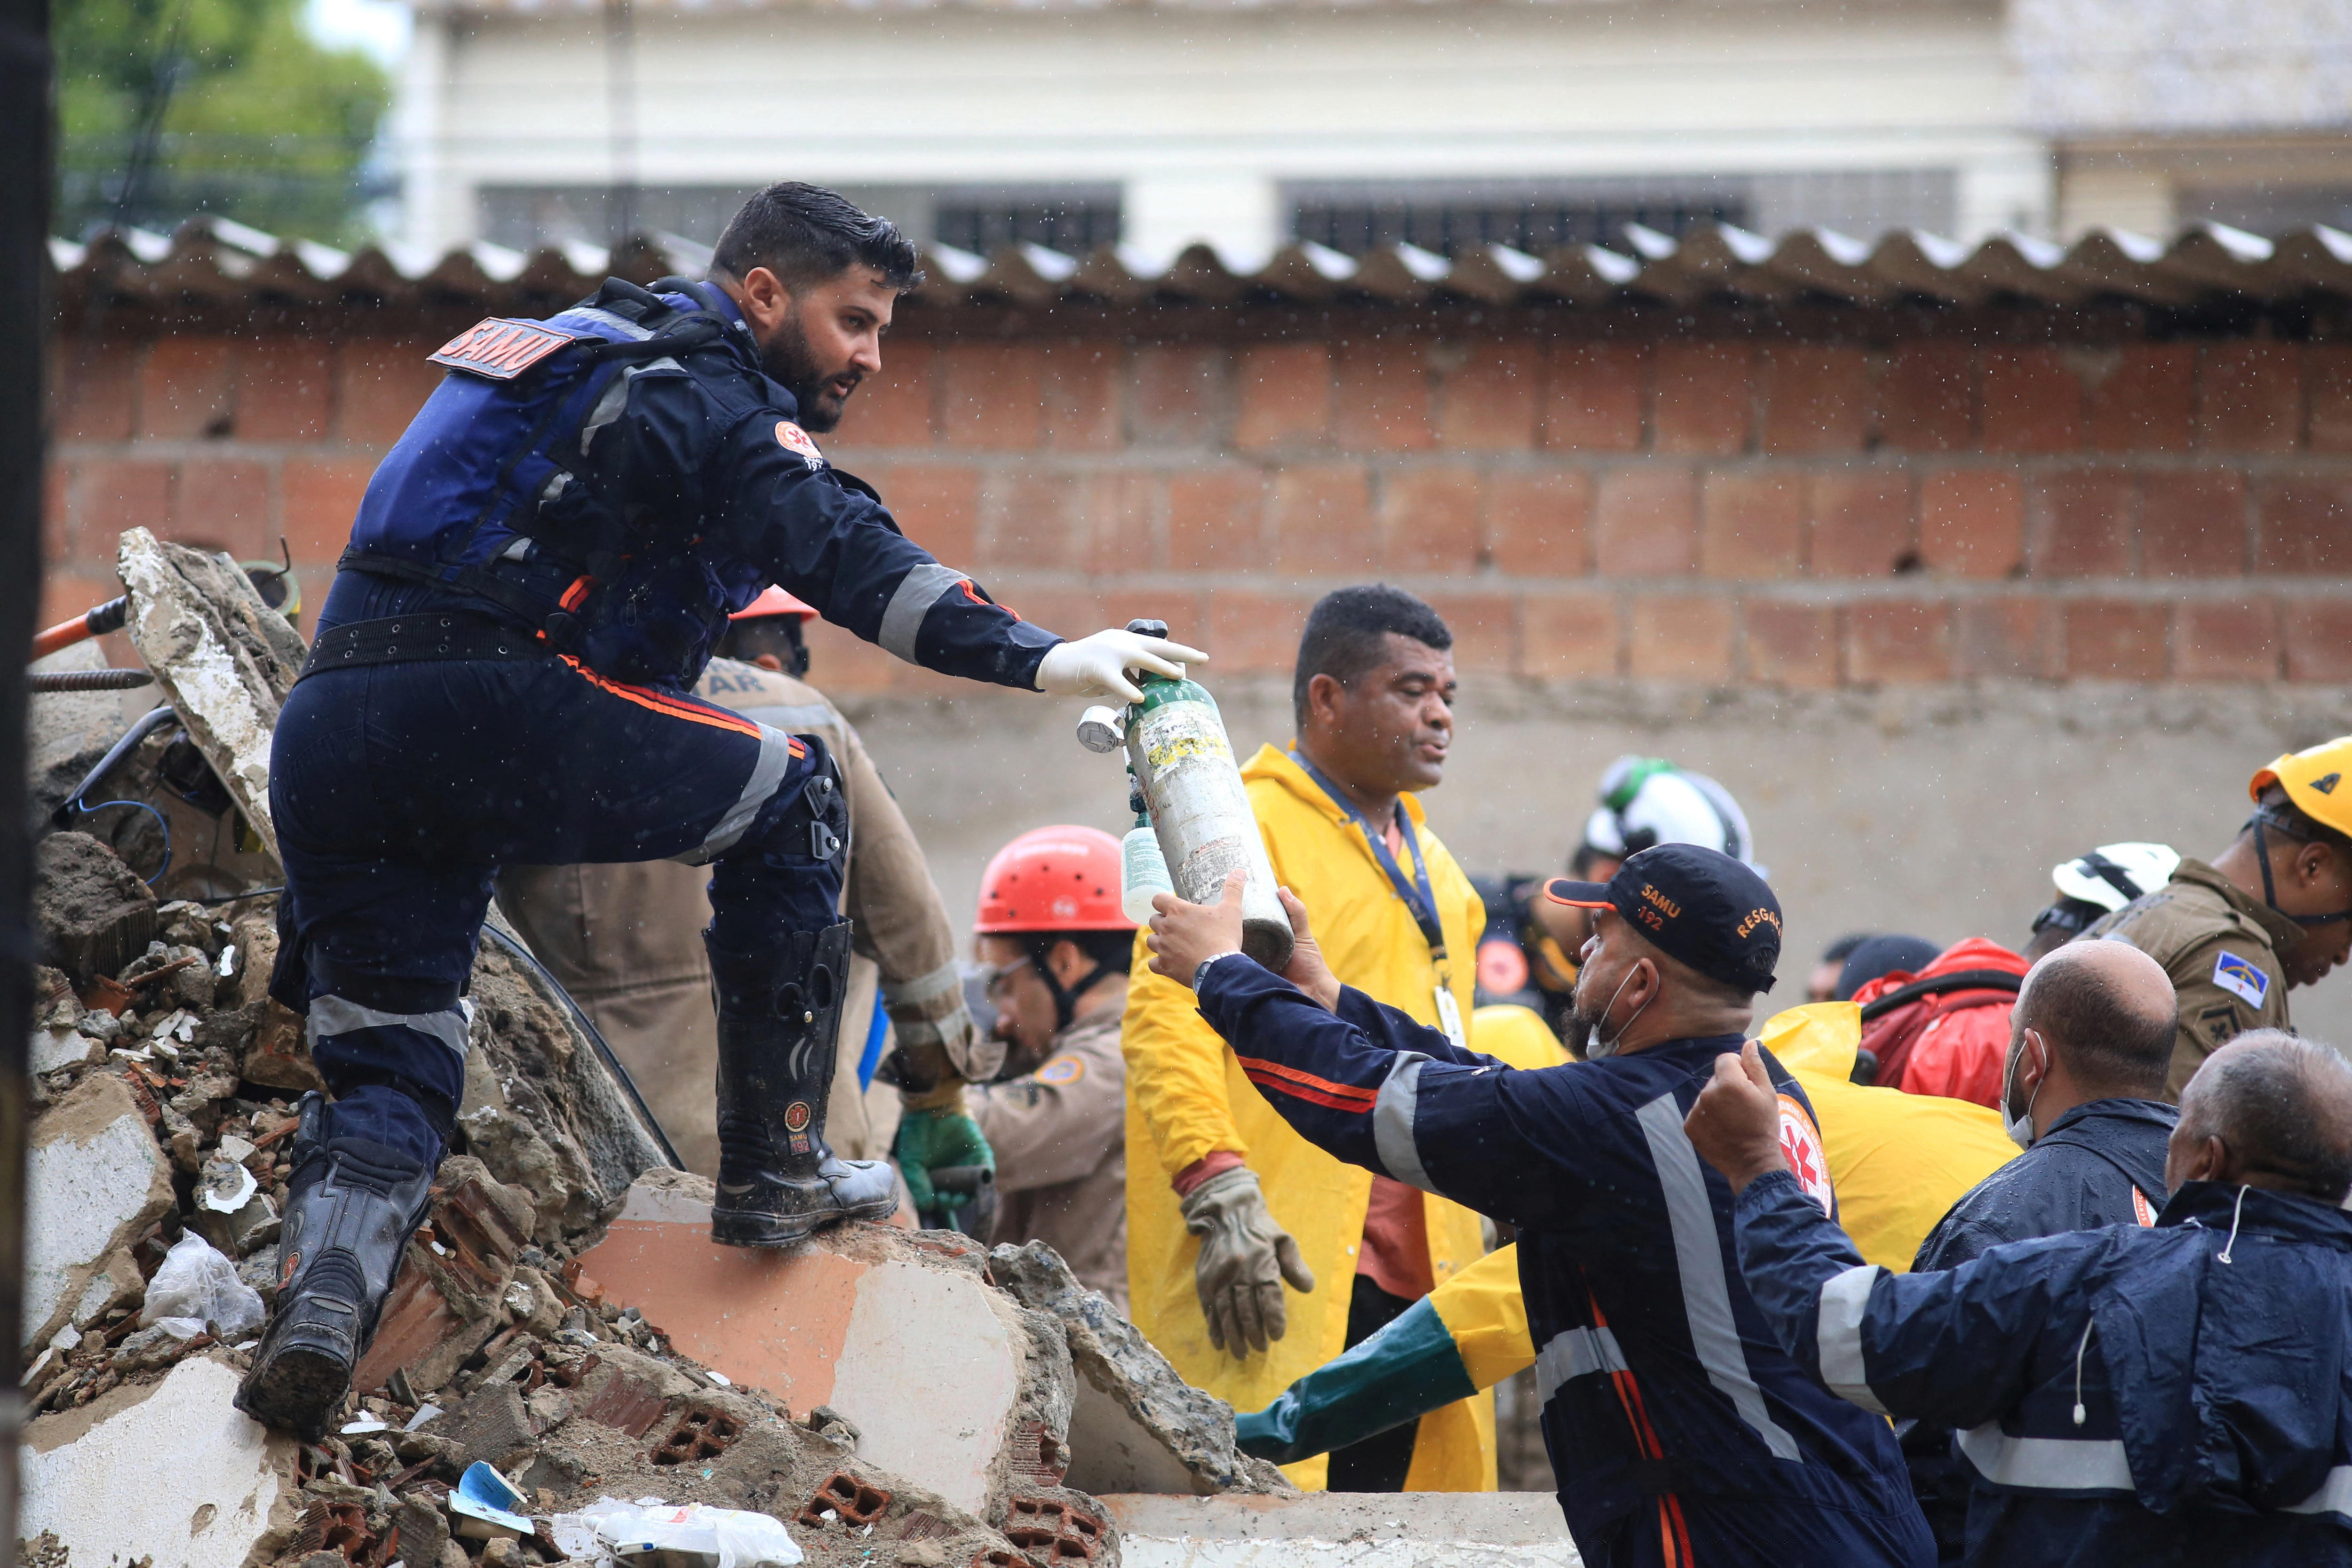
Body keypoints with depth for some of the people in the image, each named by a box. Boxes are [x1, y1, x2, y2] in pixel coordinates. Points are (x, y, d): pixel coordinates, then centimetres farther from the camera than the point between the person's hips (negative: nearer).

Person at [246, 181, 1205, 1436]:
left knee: (390, 1069, 13)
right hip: (494, 708, -8)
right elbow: (838, 553, -14)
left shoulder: (580, 350, 29)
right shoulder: (706, 396, 1)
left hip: (323, 734, 8)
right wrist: (1034, 659, -22)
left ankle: (324, 1285, -17)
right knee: (792, 791, 13)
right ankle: (774, 1172, 16)